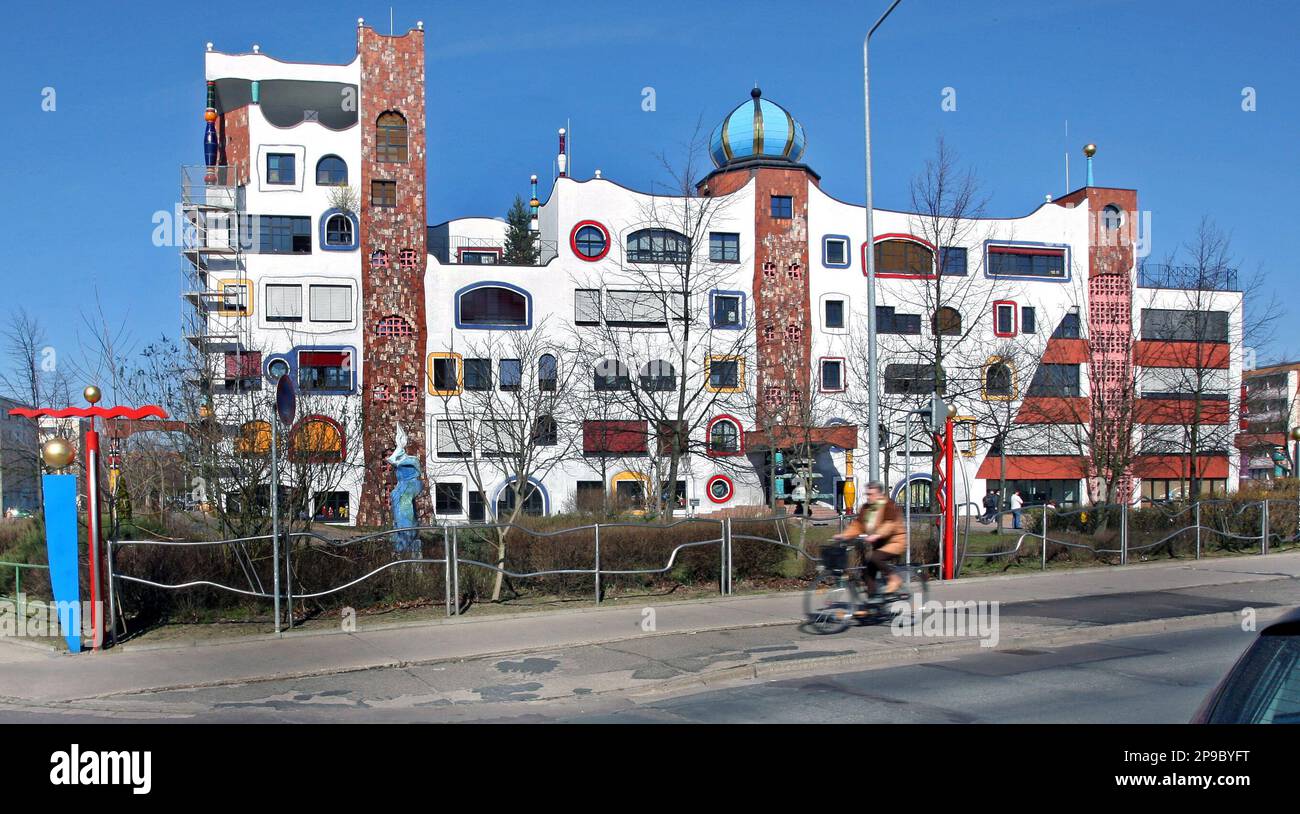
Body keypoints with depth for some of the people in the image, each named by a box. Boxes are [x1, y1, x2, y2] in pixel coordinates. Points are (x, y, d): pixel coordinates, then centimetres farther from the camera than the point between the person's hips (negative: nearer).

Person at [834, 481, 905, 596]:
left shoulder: (890, 506, -13)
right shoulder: (865, 508, 9)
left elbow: (890, 525, -28)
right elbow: (857, 525, 4)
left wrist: (877, 535, -44)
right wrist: (844, 535, -12)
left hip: (893, 542, -7)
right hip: (877, 545, 7)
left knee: (873, 557, -30)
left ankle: (893, 577, -13)